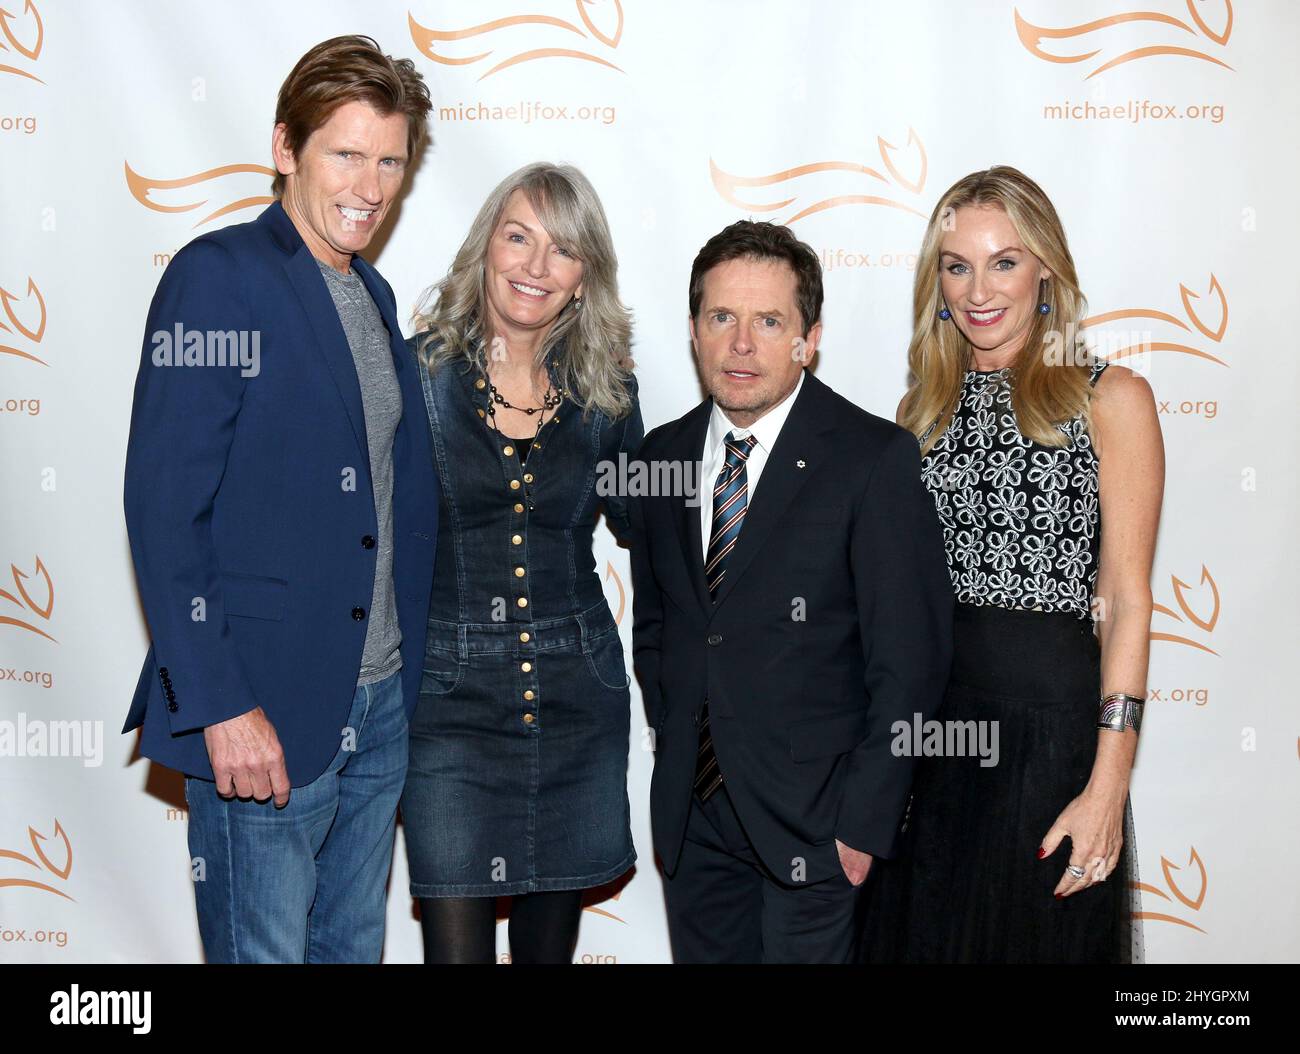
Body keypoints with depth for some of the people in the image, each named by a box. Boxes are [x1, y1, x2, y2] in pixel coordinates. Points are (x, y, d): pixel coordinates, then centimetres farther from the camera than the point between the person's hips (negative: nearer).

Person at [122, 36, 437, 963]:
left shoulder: (375, 297, 14)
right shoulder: (218, 276, -10)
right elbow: (164, 505, -15)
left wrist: (407, 677, 9)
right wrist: (220, 707, -19)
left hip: (380, 706, 8)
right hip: (263, 717, -7)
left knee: (354, 947, 18)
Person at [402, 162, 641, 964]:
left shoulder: (605, 392, 3)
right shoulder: (418, 371, -4)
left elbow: (641, 521, 15)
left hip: (576, 696, 3)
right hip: (449, 696, -2)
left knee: (552, 939, 15)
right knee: (456, 942, -1)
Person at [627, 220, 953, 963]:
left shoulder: (876, 458, -10)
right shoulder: (663, 455, 6)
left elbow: (908, 658, -11)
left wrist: (864, 819, -13)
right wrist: (672, 736, 7)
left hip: (813, 815, -4)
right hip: (691, 811, 5)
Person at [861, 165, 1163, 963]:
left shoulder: (1111, 399, -3)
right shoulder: (927, 405, 11)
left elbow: (1127, 600, -7)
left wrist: (1109, 784, -14)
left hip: (1049, 717, -4)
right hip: (923, 716, 4)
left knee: (1033, 939, 9)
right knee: (919, 935, 14)